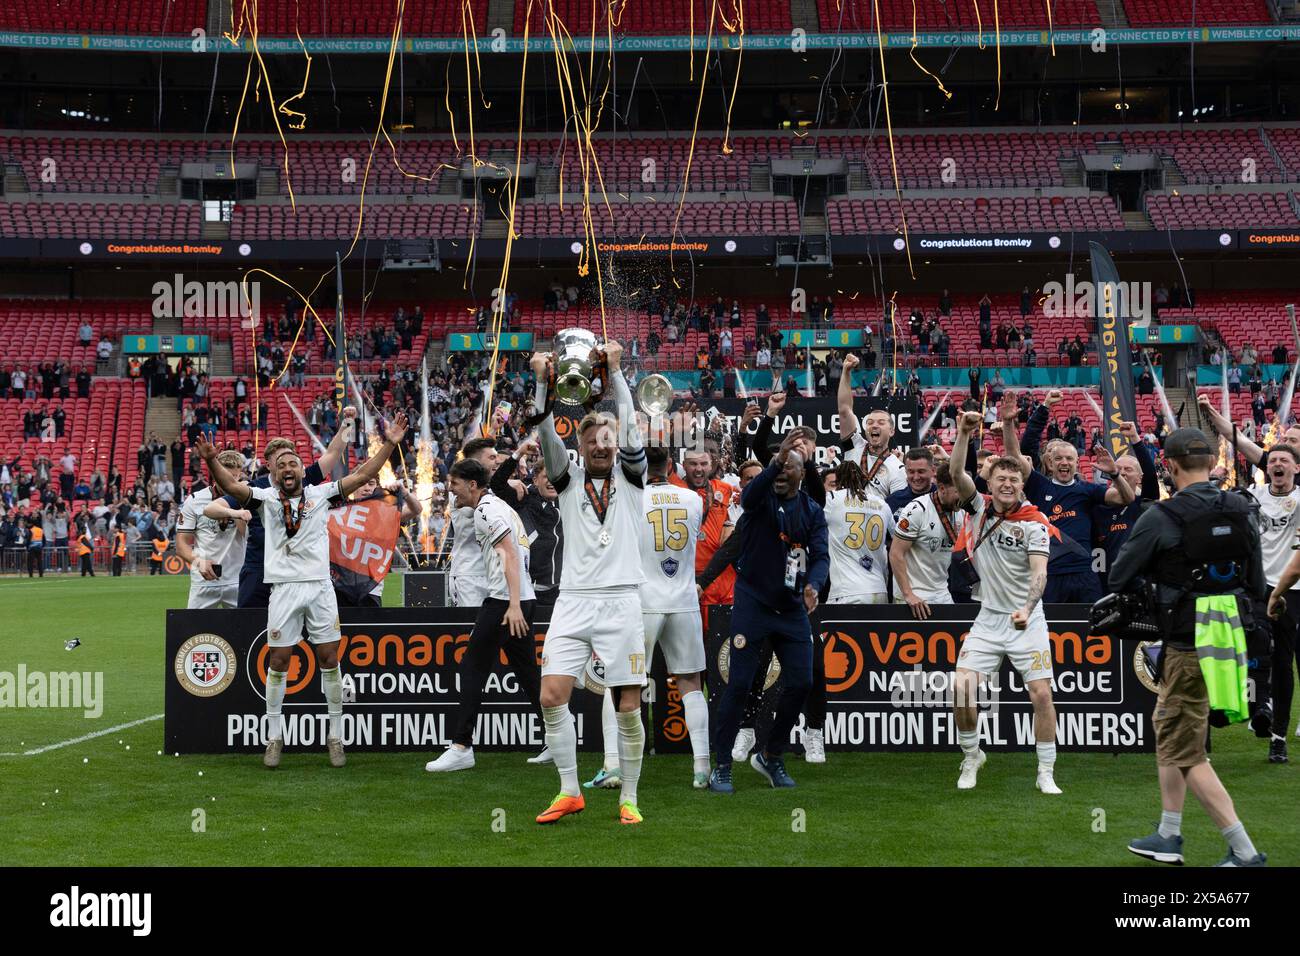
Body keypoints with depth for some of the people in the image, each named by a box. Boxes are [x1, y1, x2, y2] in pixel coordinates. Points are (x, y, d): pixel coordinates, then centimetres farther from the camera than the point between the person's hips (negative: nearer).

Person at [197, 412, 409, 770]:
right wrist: (211, 460, -26)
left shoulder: (321, 493, 8)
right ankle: (274, 737, 15)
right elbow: (231, 484, -7)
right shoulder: (267, 498, 7)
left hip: (320, 586, 1)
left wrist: (389, 444, -6)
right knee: (279, 661, 3)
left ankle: (336, 735, 12)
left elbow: (363, 475, 4)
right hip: (284, 589, 0)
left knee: (329, 660, 3)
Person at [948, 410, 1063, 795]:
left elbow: (1039, 572, -18)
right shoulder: (979, 507, 2)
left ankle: (1046, 773, 7)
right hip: (988, 619, 2)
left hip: (1027, 622, -2)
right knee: (961, 688, -9)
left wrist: (1026, 609, -34)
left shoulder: (1034, 523, -7)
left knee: (1041, 694, -7)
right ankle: (971, 756, 15)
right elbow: (956, 473, -12)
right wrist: (964, 432, -23)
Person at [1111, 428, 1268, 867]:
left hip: (1189, 648, -7)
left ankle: (1244, 852, -4)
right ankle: (1168, 836, 30)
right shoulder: (1242, 513, 3)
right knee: (1167, 728, 22)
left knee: (1184, 752, 1)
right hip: (1231, 636, 7)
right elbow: (1256, 585, 8)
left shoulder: (1160, 518, -15)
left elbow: (1119, 579, -9)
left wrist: (1153, 581, 10)